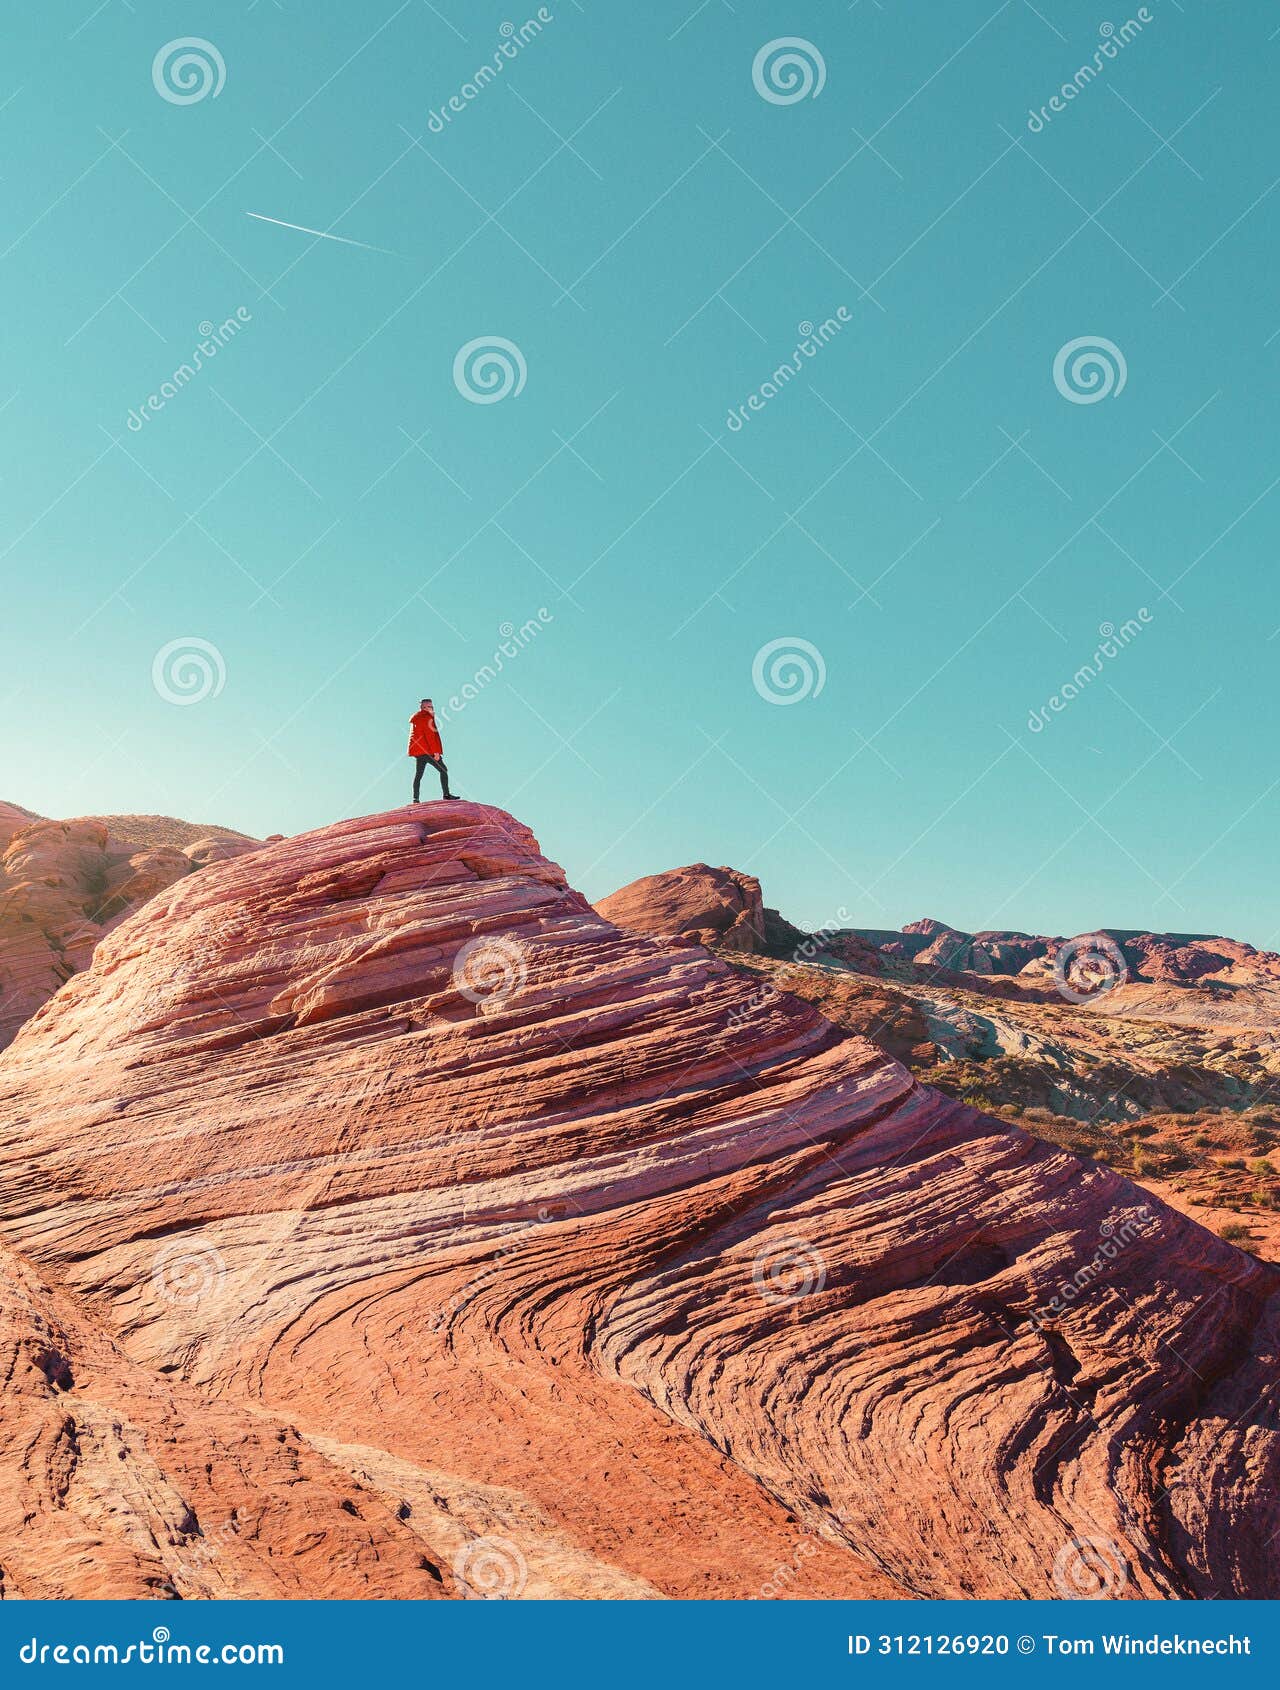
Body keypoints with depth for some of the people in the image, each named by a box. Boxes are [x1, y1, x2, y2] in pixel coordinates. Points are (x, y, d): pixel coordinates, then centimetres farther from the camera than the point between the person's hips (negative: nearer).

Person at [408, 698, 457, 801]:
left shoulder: (415, 718, 19)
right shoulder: (427, 717, -9)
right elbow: (430, 735, -17)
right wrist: (435, 752, -19)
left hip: (417, 750, 9)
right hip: (427, 750, -9)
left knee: (418, 774, 9)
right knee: (443, 769, -2)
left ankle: (416, 799, 5)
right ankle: (446, 794, -8)